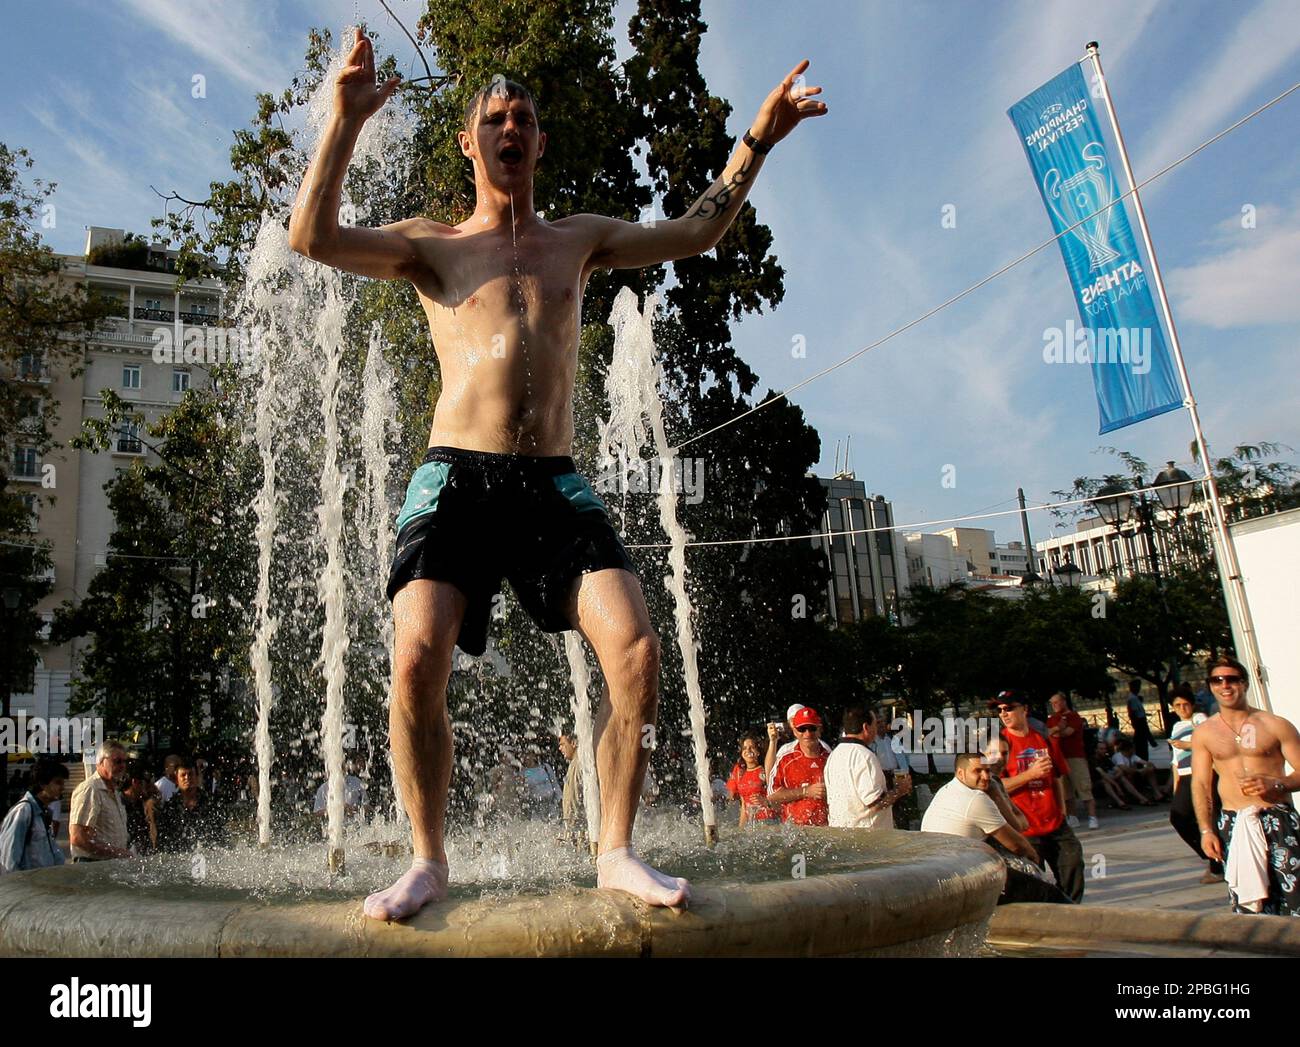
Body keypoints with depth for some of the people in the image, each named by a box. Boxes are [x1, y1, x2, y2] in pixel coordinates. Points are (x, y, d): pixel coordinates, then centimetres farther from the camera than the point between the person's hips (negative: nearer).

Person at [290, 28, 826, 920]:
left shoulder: (578, 240, 22)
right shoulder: (432, 244, 15)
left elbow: (694, 233, 24)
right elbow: (313, 237, 2)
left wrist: (756, 142, 18)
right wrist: (347, 118, -3)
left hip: (554, 484, 2)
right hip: (458, 478, -1)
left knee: (637, 650, -17)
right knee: (417, 658, -21)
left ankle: (617, 852, -1)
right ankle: (429, 861, 0)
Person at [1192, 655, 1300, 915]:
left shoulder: (1277, 725, 3)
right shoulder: (1204, 733, 8)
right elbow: (1200, 784, 7)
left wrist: (1276, 784, -17)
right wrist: (1206, 830, -1)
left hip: (1277, 818, -2)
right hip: (1233, 823, 2)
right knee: (1245, 903, 1)